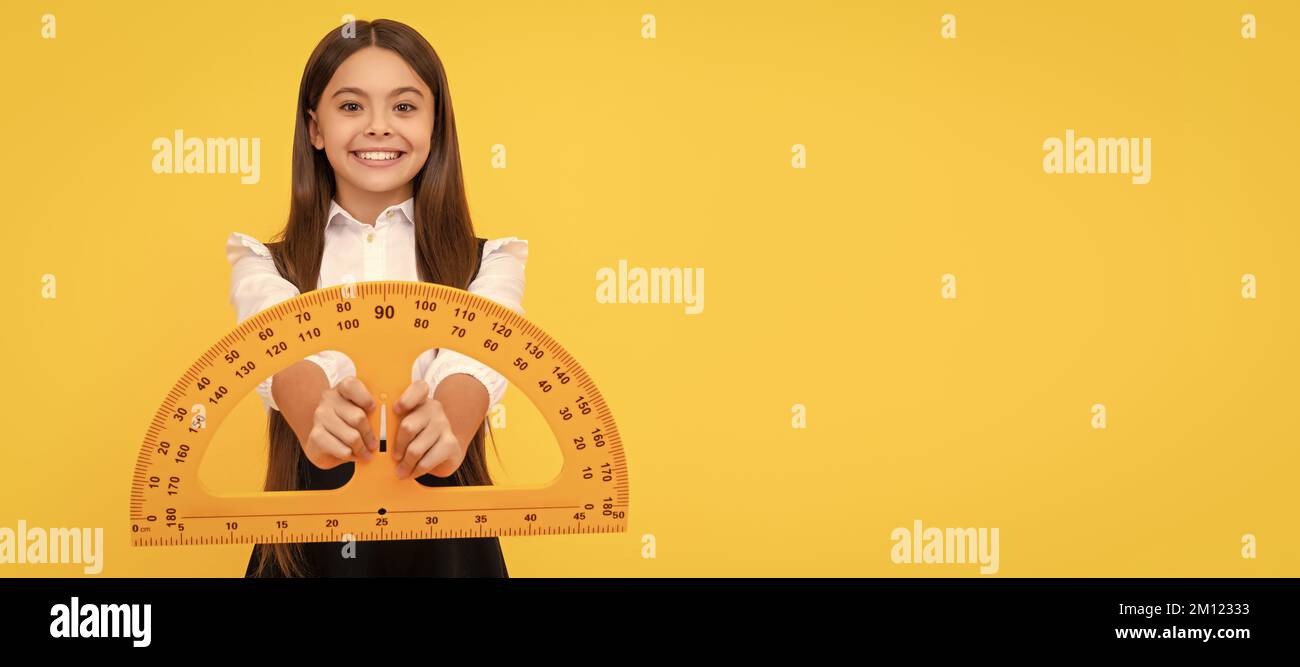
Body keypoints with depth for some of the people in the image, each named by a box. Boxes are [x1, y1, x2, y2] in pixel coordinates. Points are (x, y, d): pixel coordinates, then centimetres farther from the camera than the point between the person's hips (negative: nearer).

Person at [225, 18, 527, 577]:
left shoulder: (488, 263, 2)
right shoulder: (264, 264, 3)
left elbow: (472, 357, -19)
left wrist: (446, 426, -42)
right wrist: (317, 419, -42)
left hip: (443, 540, 0)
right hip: (308, 541, 0)